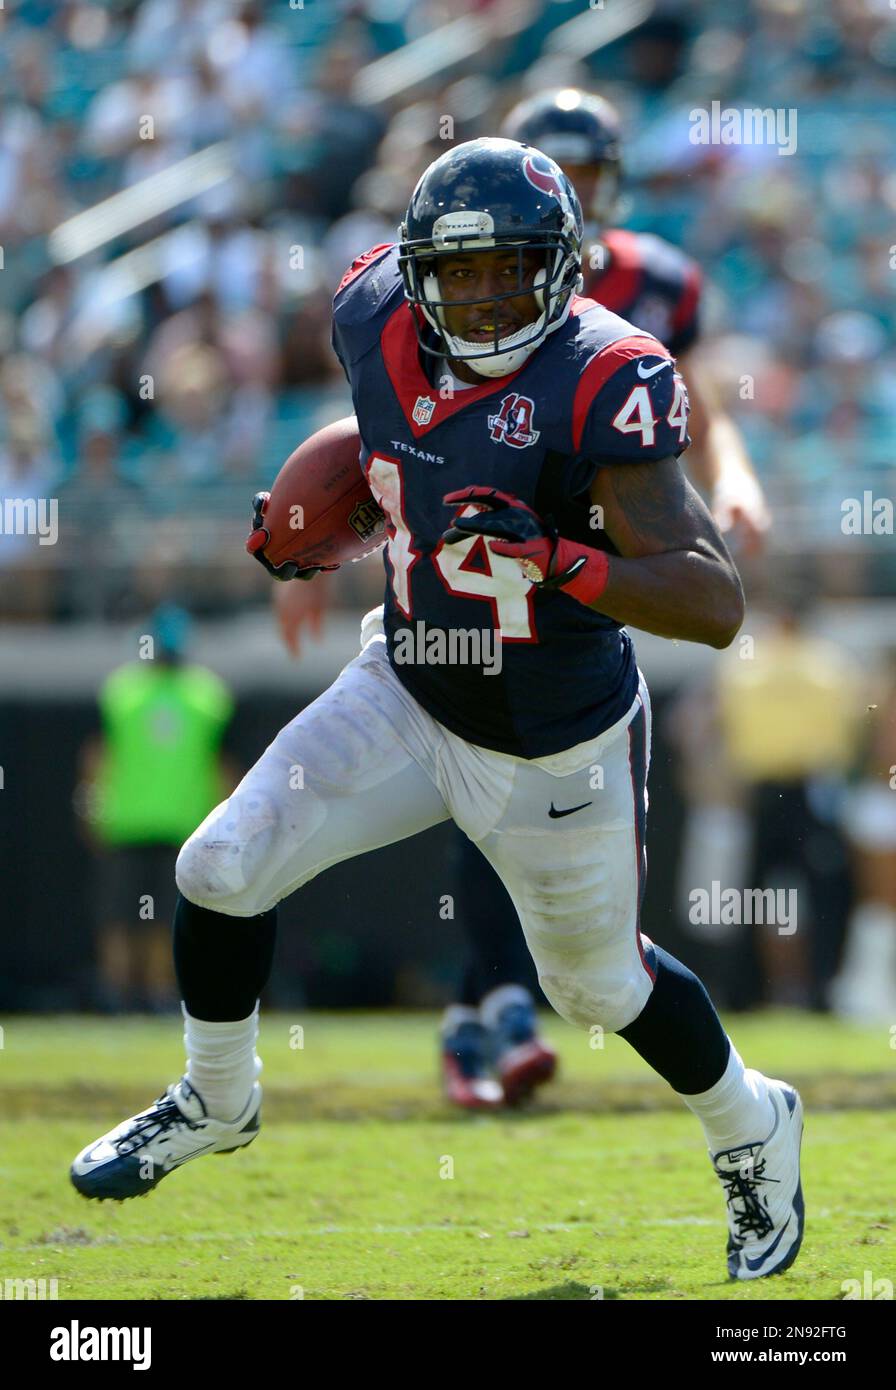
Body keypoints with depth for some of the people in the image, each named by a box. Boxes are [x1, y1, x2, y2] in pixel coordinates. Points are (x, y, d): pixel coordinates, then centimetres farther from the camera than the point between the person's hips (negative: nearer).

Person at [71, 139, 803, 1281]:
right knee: (221, 873, -3)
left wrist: (551, 559, -44)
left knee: (599, 984, 16)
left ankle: (751, 1129, 46)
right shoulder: (380, 325, -12)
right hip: (408, 699, 5)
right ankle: (216, 1101, 26)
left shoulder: (601, 383, -28)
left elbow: (715, 607, -34)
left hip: (556, 753, -5)